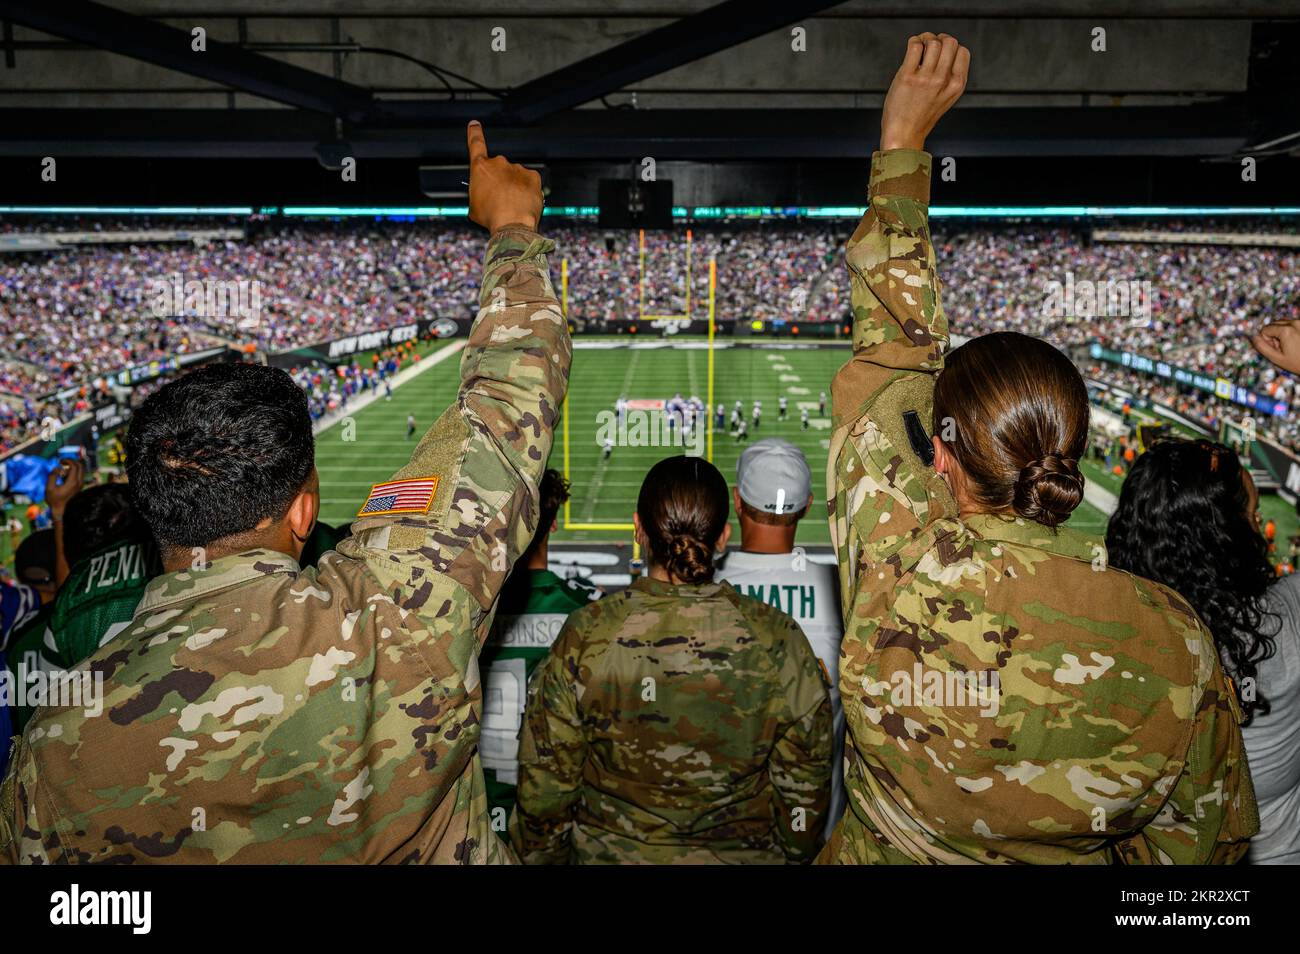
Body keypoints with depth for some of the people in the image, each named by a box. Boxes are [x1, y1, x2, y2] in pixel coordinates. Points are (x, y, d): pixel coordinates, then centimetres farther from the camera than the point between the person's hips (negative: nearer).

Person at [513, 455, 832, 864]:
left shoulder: (586, 636, -17)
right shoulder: (778, 641, -15)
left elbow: (545, 780, -9)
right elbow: (804, 781, -7)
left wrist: (545, 855, 8)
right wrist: (791, 853, 11)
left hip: (608, 853, 0)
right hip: (742, 853, 1)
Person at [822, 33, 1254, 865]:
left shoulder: (897, 571, -33)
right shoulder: (1174, 640, -27)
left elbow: (891, 350, -19)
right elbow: (1210, 834, -10)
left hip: (877, 850, -2)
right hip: (1073, 856, 2)